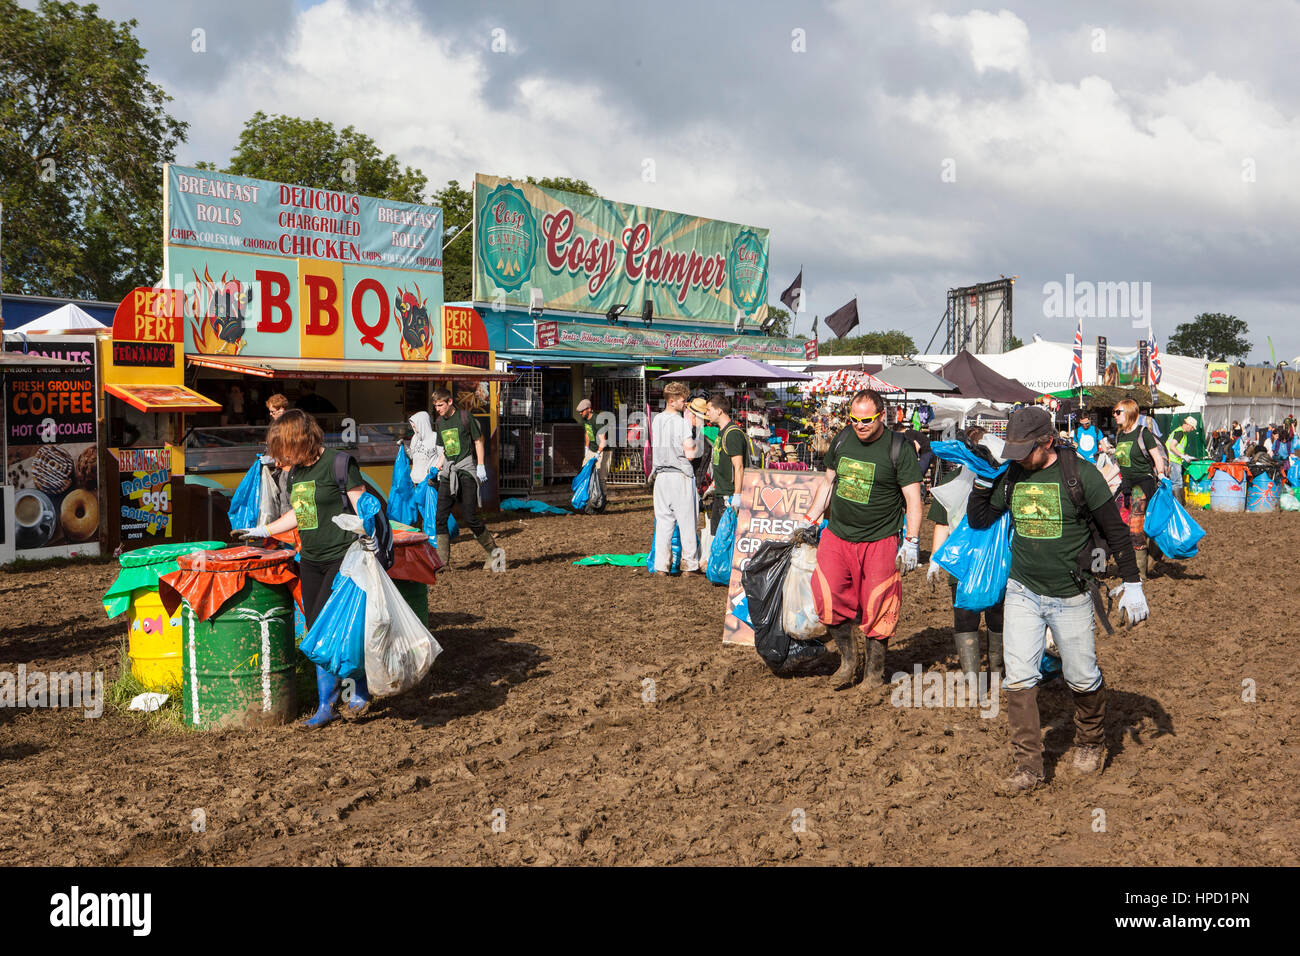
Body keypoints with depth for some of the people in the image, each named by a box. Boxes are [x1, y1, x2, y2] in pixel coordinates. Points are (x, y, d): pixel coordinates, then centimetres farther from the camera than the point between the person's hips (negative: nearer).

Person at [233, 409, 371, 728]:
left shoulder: (339, 463, -11)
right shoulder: (295, 472, 12)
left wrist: (367, 544, -20)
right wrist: (263, 531, 26)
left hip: (342, 558, -7)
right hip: (311, 561, 7)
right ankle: (327, 704, 12)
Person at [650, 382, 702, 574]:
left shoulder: (656, 420, 9)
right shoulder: (681, 422, -12)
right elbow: (690, 454, -15)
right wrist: (697, 444, 5)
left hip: (661, 475, 6)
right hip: (681, 475, -6)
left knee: (663, 521, 8)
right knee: (687, 522, 3)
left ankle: (661, 565, 7)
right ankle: (689, 565, 7)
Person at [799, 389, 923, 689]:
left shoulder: (900, 448, -7)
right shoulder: (842, 440, 7)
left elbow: (913, 498, -7)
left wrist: (911, 543, -13)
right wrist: (809, 519, 15)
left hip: (880, 542, -4)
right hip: (837, 536, 4)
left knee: (877, 610, -1)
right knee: (828, 599, -5)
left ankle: (874, 674, 14)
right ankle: (849, 659, 15)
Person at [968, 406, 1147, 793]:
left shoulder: (1081, 474, -10)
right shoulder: (1011, 476, 2)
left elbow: (1115, 530, -4)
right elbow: (978, 521, 11)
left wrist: (1132, 583, -3)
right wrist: (984, 477, -3)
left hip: (1071, 597, -3)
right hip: (1022, 592, 3)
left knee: (1082, 678, 8)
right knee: (1019, 678, -5)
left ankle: (1091, 744, 35)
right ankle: (1028, 764, 3)